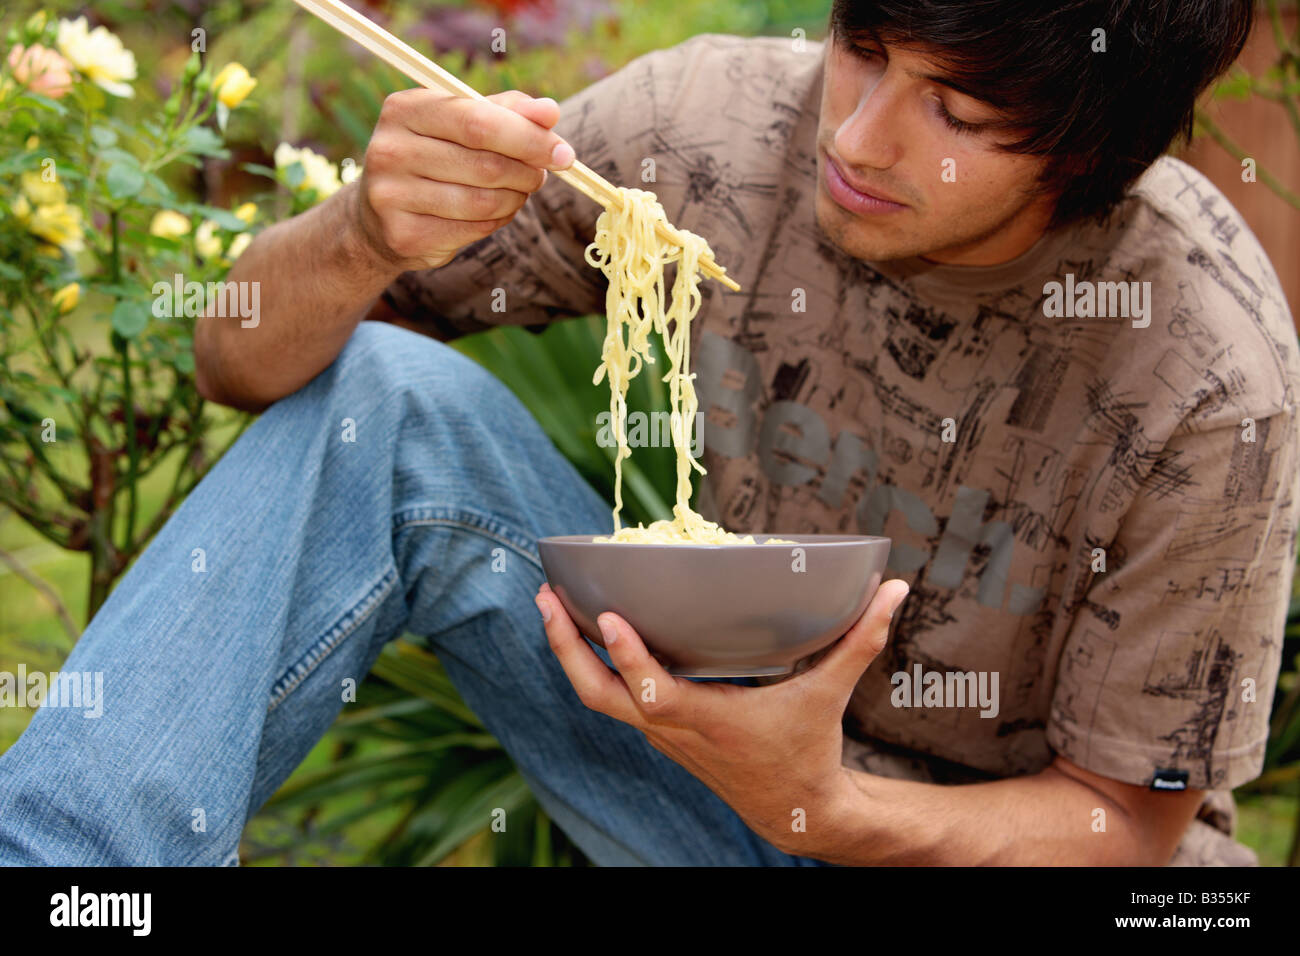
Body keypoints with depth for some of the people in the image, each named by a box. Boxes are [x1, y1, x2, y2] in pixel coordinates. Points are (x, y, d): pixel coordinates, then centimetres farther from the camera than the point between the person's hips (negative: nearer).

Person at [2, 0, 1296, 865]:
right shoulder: (704, 126, -16)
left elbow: (1125, 819, -13)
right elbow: (245, 361, -10)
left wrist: (822, 808, -32)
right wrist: (360, 240, -35)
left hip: (989, 830, -1)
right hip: (727, 730, 2)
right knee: (387, 397, -18)